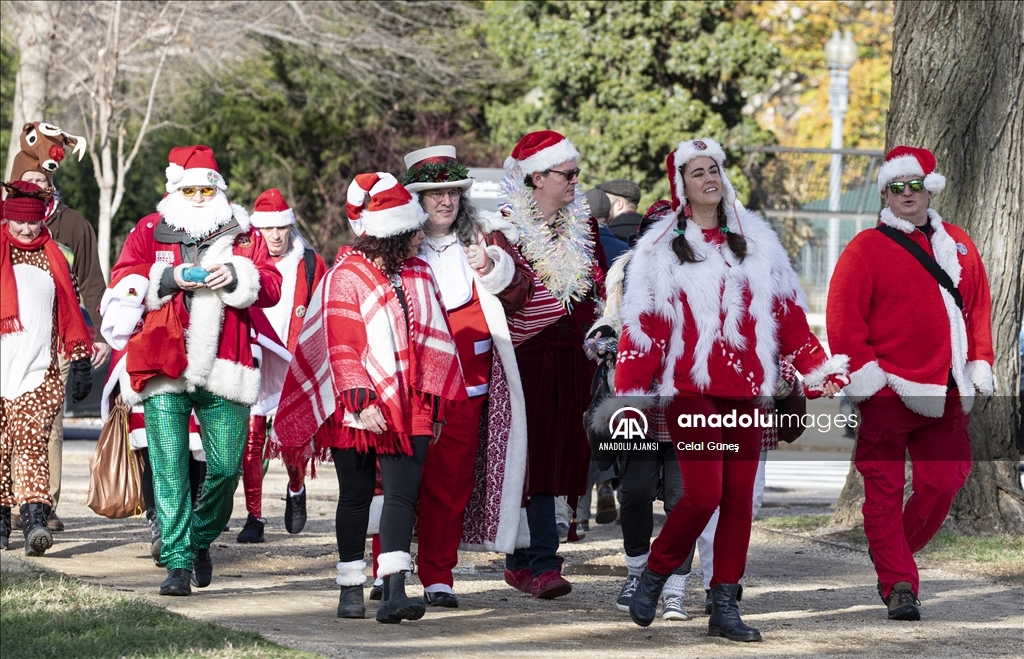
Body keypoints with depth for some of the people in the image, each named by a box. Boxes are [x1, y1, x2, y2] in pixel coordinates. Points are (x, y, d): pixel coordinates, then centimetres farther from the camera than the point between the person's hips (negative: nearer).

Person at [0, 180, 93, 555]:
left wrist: (80, 363, 12)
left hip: (40, 372, 0)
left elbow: (70, 311, 15)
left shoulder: (53, 259, 12)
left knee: (32, 441, -12)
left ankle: (35, 521, -24)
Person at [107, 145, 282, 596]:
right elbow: (124, 283, 0)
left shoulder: (243, 234, 12)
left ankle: (201, 541, 27)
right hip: (163, 369, -1)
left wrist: (238, 278, -15)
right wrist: (168, 278, -15)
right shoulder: (150, 231, 10)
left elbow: (271, 288, 5)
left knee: (226, 467, 1)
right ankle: (177, 562, -5)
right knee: (169, 466, -7)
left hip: (223, 371, 1)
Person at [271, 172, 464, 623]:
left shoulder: (418, 276, 12)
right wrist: (362, 402, -17)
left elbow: (433, 344, 14)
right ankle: (351, 589, 17)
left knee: (402, 495, -10)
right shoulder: (346, 277, -5)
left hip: (408, 410, 4)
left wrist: (434, 405, 10)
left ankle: (394, 591, -19)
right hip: (357, 411, -3)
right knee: (356, 498, 7)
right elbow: (342, 348, -9)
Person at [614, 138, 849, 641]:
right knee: (703, 493, -14)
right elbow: (642, 326, -2)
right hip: (689, 388, -4)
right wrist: (631, 396, -7)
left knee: (739, 497, 1)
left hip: (746, 390, 4)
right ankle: (654, 575, 8)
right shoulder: (661, 249, 2)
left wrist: (816, 369, 6)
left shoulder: (755, 241, 11)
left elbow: (786, 311, 12)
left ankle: (725, 606, 8)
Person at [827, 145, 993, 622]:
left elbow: (979, 308, 17)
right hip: (886, 393, -4)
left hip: (945, 395, 4)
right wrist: (864, 373, -12)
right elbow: (844, 317, -6)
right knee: (885, 488, -5)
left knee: (942, 484, 2)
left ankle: (895, 553, 25)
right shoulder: (865, 249, -1)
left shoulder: (958, 245, 14)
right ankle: (898, 585, -1)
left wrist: (979, 367, 9)